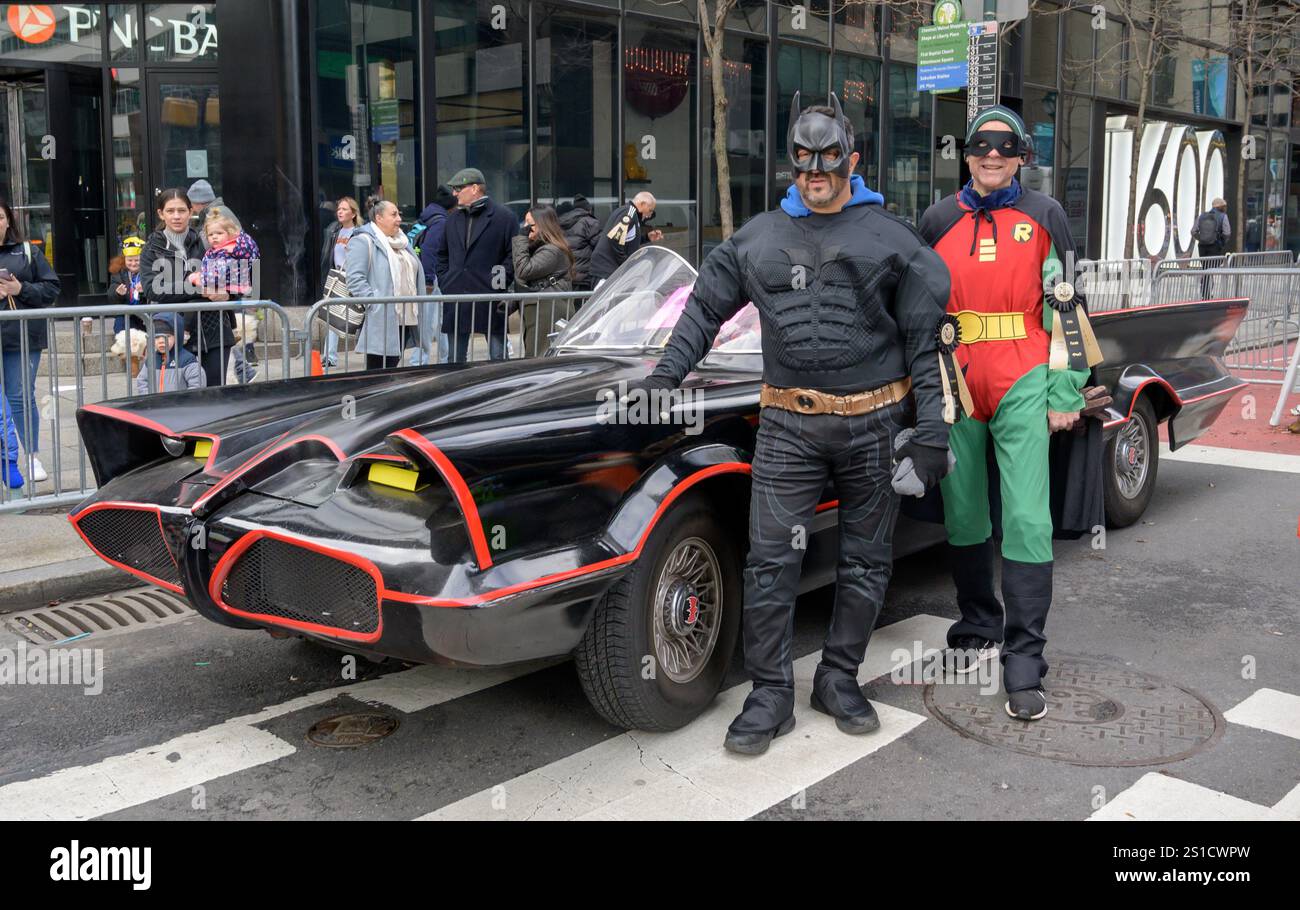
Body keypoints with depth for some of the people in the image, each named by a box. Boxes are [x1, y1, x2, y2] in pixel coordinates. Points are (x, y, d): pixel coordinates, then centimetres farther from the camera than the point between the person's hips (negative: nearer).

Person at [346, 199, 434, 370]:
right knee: (377, 371, -3)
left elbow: (415, 275, 27)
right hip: (380, 324, -8)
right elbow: (355, 279, -16)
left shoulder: (402, 243, 20)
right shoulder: (363, 242, -6)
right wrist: (375, 303, -23)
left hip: (405, 320, 8)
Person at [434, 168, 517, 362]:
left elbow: (514, 254, -5)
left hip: (490, 301, -5)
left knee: (498, 357, 2)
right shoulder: (453, 219, 14)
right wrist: (444, 281, 11)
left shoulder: (504, 217, -4)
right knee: (456, 359, 11)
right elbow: (442, 254, 23)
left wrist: (500, 282, -11)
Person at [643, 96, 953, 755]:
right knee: (770, 560, -3)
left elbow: (926, 336, 1)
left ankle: (839, 680, 25)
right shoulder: (760, 237, 10)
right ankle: (770, 694, 8)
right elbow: (706, 306, 18)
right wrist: (666, 374, 7)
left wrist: (931, 429, -5)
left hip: (875, 422, 0)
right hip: (789, 426, 1)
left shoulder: (889, 237, 4)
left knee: (865, 560, 9)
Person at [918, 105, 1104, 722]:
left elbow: (1066, 306, 5)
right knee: (963, 517, 9)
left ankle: (1023, 664, -4)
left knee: (1026, 520, -10)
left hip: (1022, 384, -2)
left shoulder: (1044, 216, 6)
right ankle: (978, 629, 28)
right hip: (955, 384, 3)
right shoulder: (939, 220, 11)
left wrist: (1064, 394, -1)